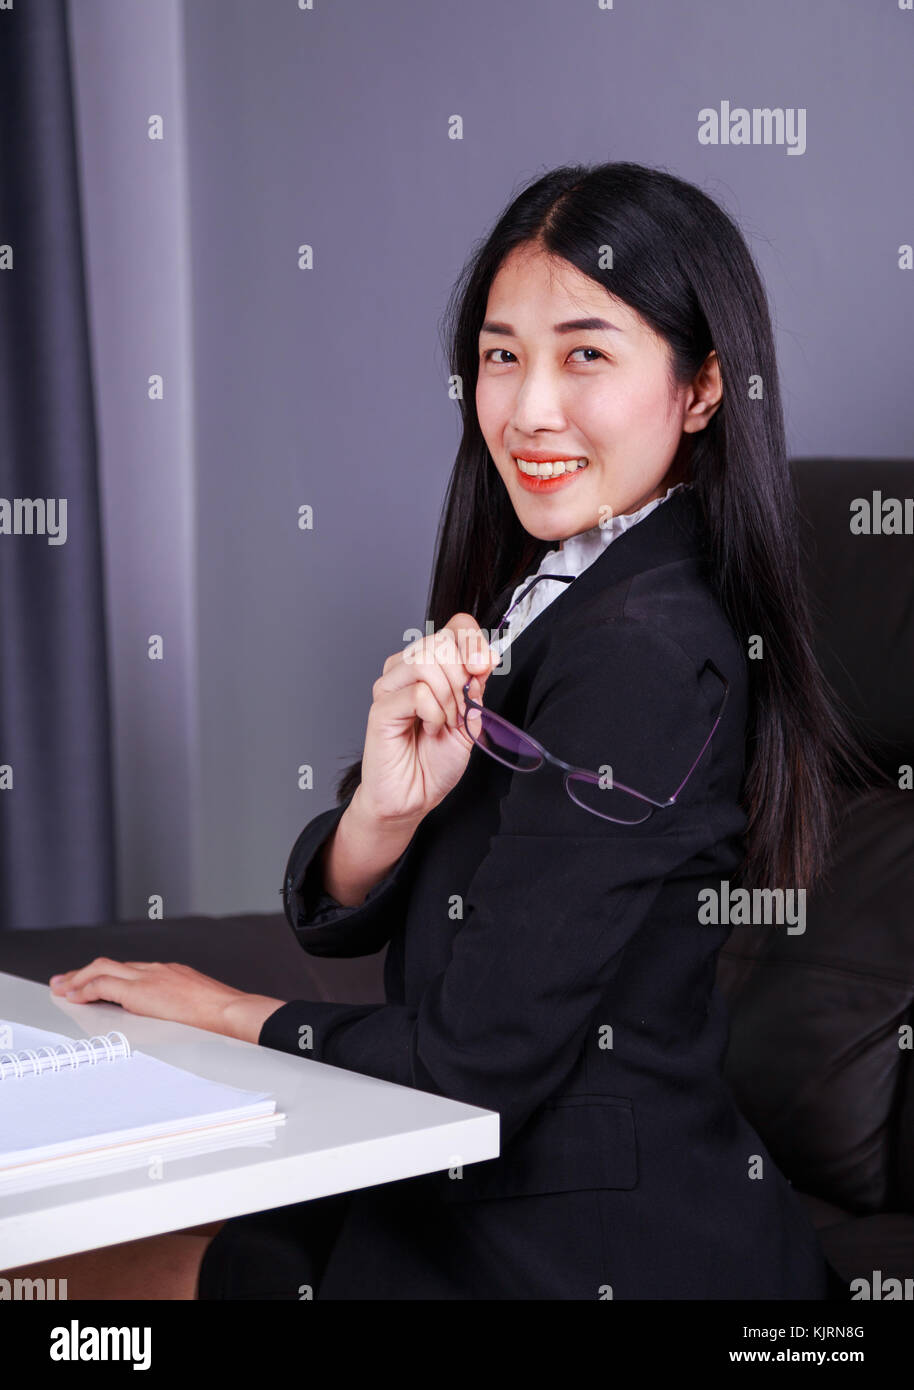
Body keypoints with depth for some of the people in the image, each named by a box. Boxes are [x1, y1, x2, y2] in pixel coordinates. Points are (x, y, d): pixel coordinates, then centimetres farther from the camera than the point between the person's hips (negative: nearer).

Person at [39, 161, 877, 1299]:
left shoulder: (644, 658, -23)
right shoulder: (527, 602, 5)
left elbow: (479, 1065, -22)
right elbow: (333, 917, 4)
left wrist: (225, 1012, -4)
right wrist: (389, 803, -20)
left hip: (588, 1251, -7)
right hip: (479, 1199, 7)